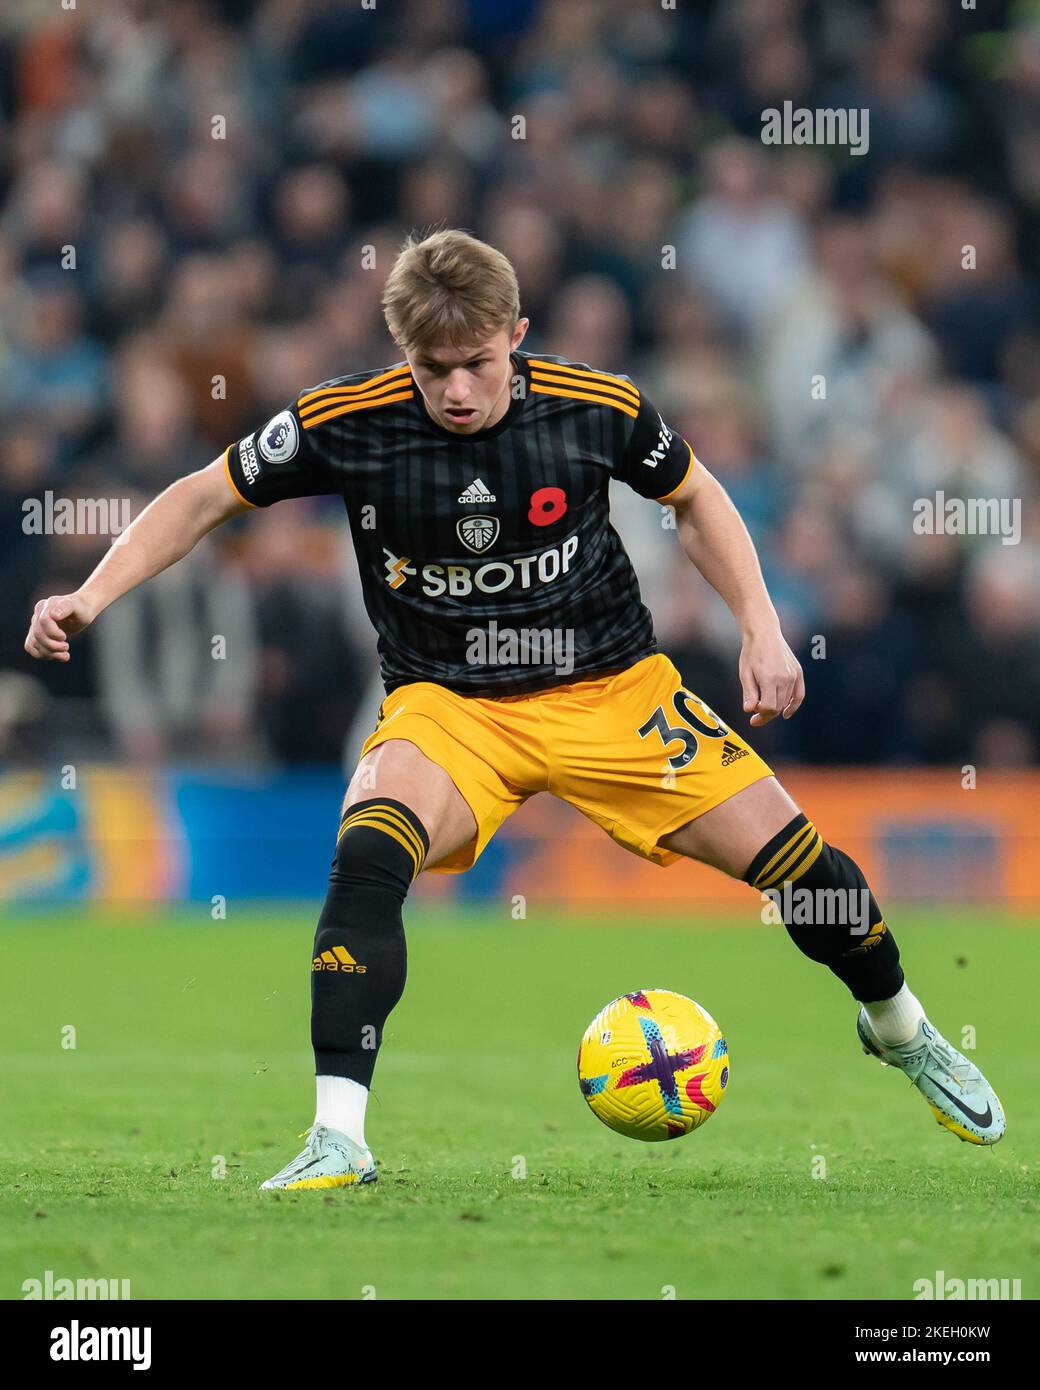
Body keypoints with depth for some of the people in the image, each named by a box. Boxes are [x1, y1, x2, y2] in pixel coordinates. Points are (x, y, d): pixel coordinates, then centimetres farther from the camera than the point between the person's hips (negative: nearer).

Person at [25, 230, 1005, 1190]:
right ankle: (337, 1139, -30)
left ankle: (899, 1028, 26)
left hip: (612, 688, 1)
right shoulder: (345, 423, -15)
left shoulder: (595, 408, -12)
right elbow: (204, 498, -2)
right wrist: (90, 598, -14)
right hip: (446, 706, -1)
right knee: (369, 853, -32)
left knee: (786, 851, -7)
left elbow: (694, 499, 7)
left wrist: (762, 631, -1)